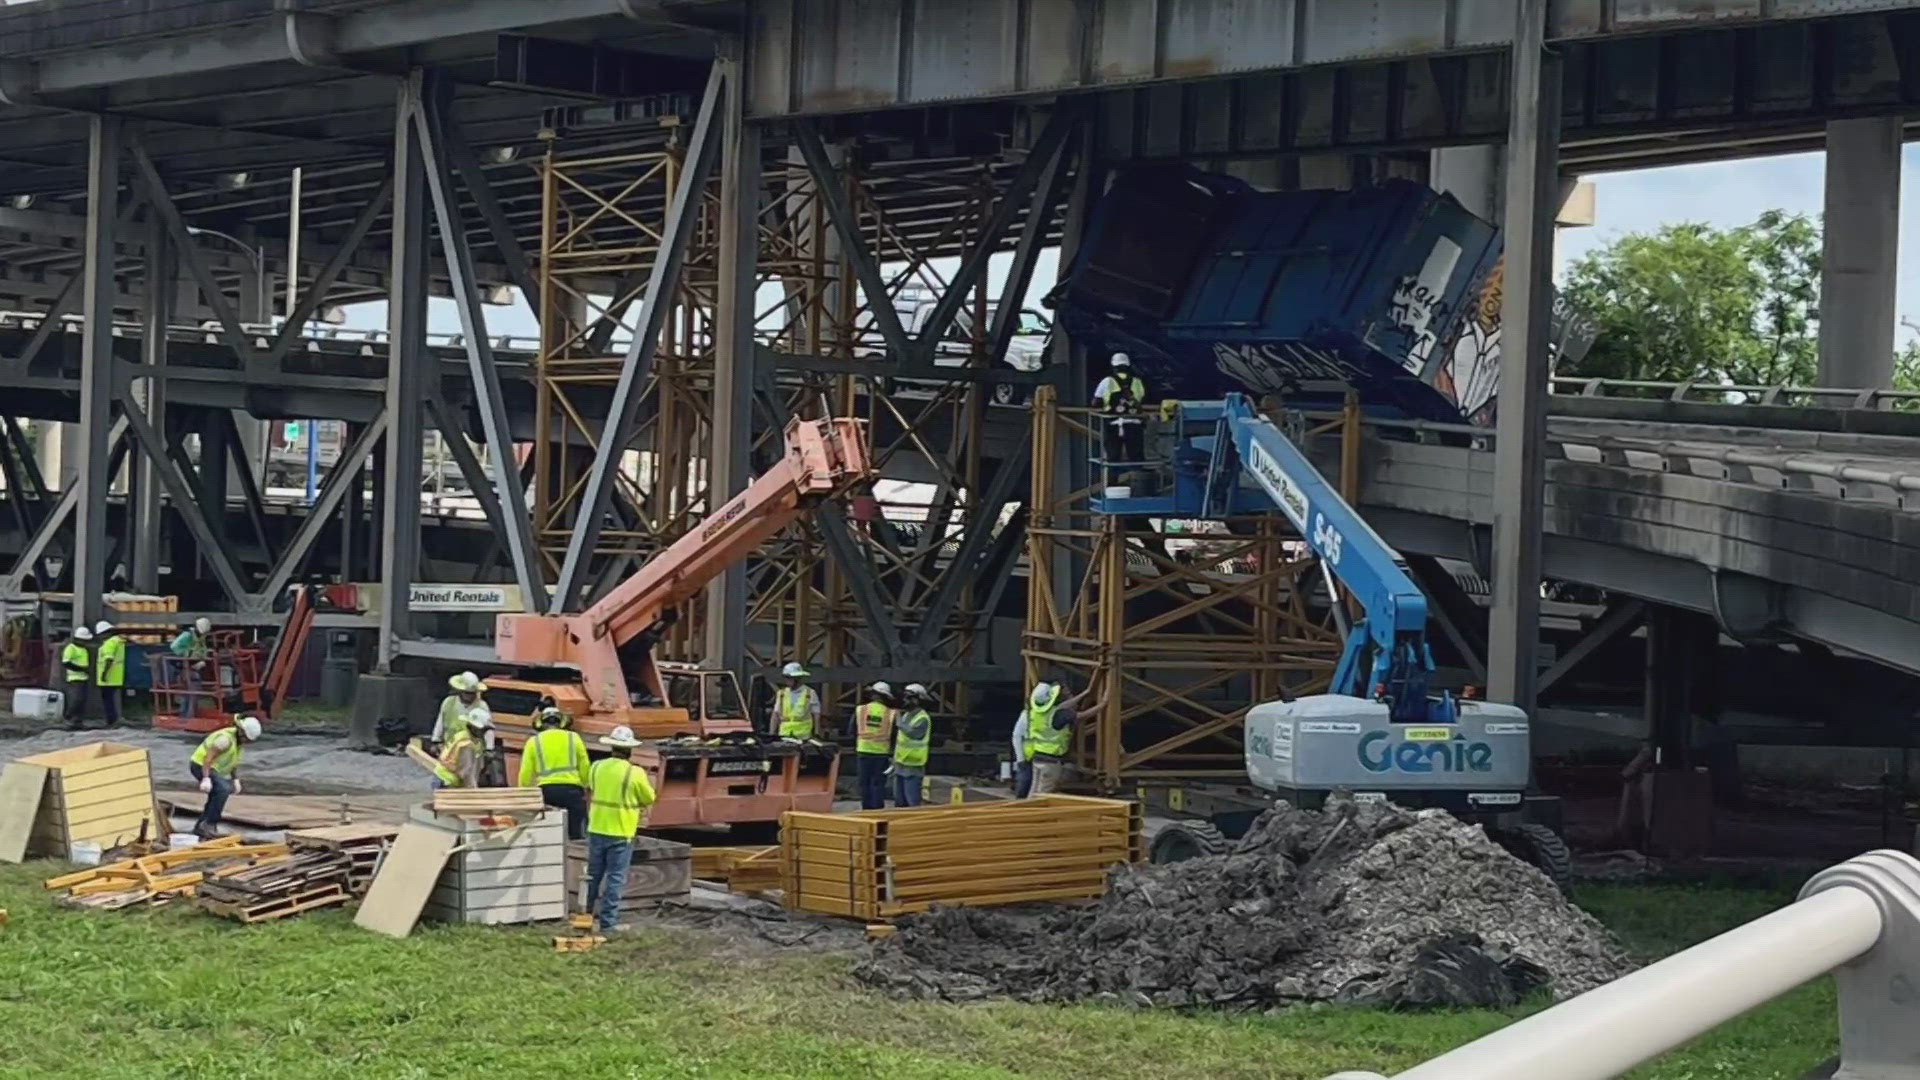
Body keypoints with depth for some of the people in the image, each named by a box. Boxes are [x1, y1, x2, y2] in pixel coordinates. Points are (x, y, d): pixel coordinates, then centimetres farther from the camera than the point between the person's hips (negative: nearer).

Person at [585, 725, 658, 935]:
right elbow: (649, 799, -2)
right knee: (615, 878, 2)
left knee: (594, 875, 17)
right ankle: (608, 921, 0)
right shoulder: (634, 773, -14)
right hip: (620, 833, -4)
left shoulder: (597, 767, -1)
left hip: (597, 829, 4)